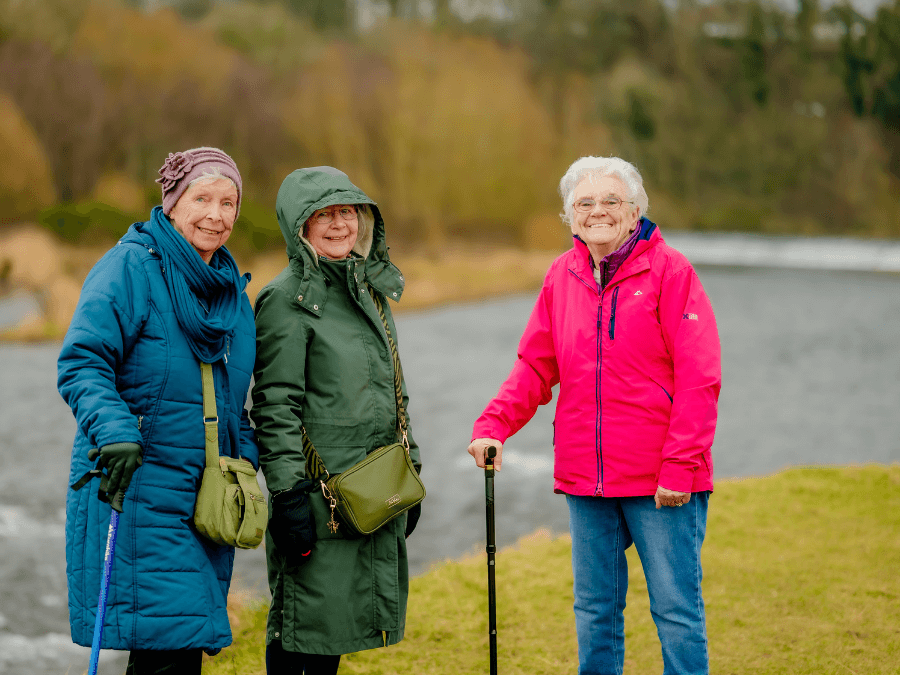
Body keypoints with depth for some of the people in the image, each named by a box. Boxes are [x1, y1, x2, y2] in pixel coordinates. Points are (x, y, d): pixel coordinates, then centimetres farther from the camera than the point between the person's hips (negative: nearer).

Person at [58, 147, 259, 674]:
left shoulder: (234, 291, 16)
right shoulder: (131, 266, -7)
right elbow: (81, 364, -15)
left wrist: (245, 460, 11)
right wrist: (114, 431, -30)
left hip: (206, 494, 7)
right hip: (136, 487, -7)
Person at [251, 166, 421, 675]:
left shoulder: (371, 288, 15)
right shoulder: (288, 299, -9)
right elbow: (276, 406, -14)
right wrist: (288, 493, -19)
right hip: (319, 494, -7)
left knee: (337, 625, 12)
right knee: (303, 632, -3)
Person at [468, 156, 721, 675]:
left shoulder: (669, 271, -7)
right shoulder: (563, 276, 9)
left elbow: (699, 379, -11)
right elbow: (536, 366, 12)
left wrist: (680, 466, -15)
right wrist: (494, 426, -4)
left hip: (662, 481, -5)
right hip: (584, 478, 5)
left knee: (677, 610, 0)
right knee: (595, 609, 14)